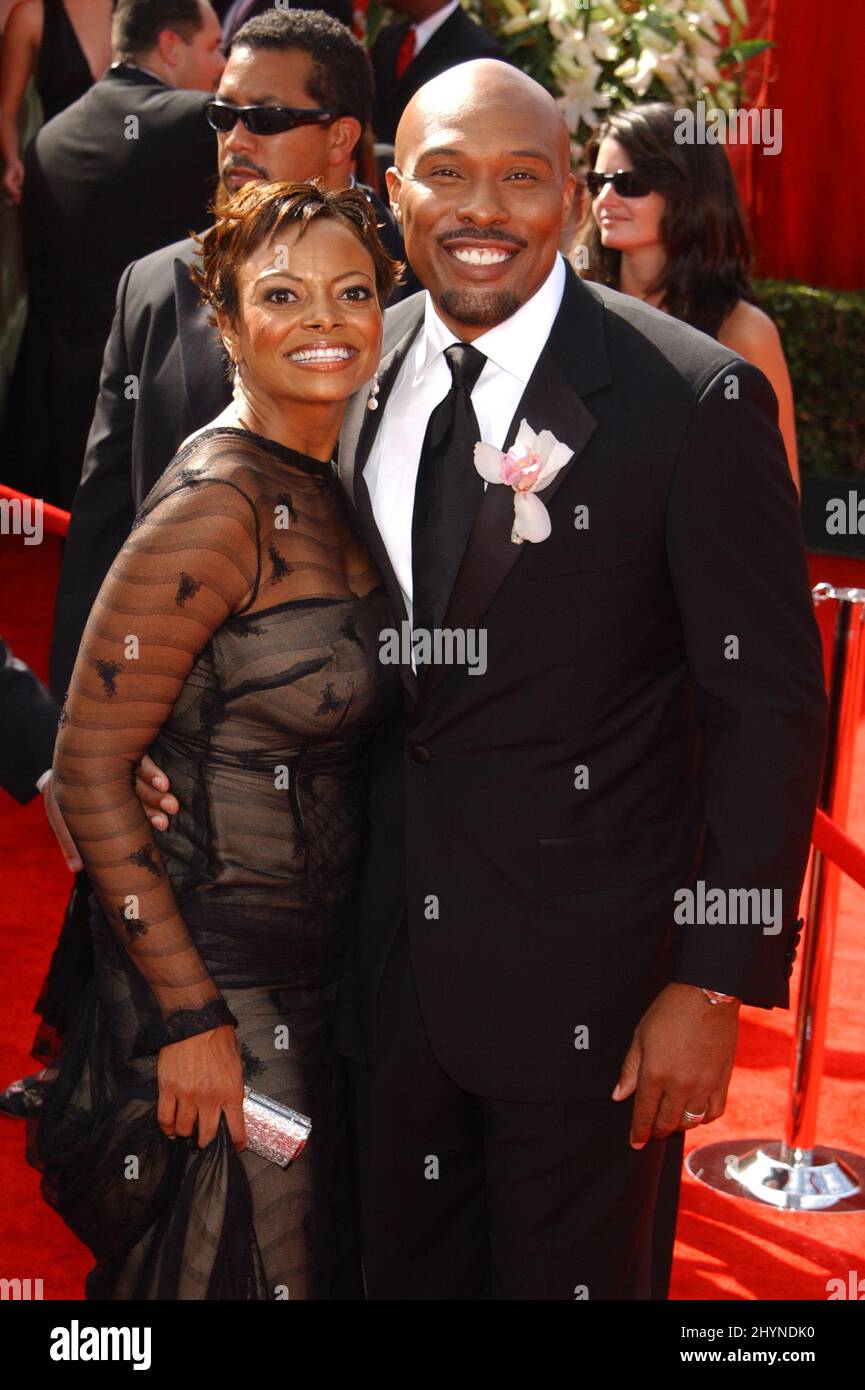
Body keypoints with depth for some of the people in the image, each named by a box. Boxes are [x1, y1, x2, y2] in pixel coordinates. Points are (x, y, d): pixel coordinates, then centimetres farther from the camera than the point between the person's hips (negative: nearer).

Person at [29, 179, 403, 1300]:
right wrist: (191, 1015, -20)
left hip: (318, 973, 8)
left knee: (322, 1254, 22)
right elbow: (89, 772, -21)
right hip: (218, 975, -8)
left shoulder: (330, 490, 4)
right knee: (230, 1262, 8)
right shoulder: (214, 507, -22)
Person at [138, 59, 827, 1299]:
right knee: (404, 1267, 21)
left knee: (571, 1275, 14)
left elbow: (767, 706, -13)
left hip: (584, 980, -5)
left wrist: (715, 979, -14)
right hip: (391, 952, 5)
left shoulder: (695, 400, -16)